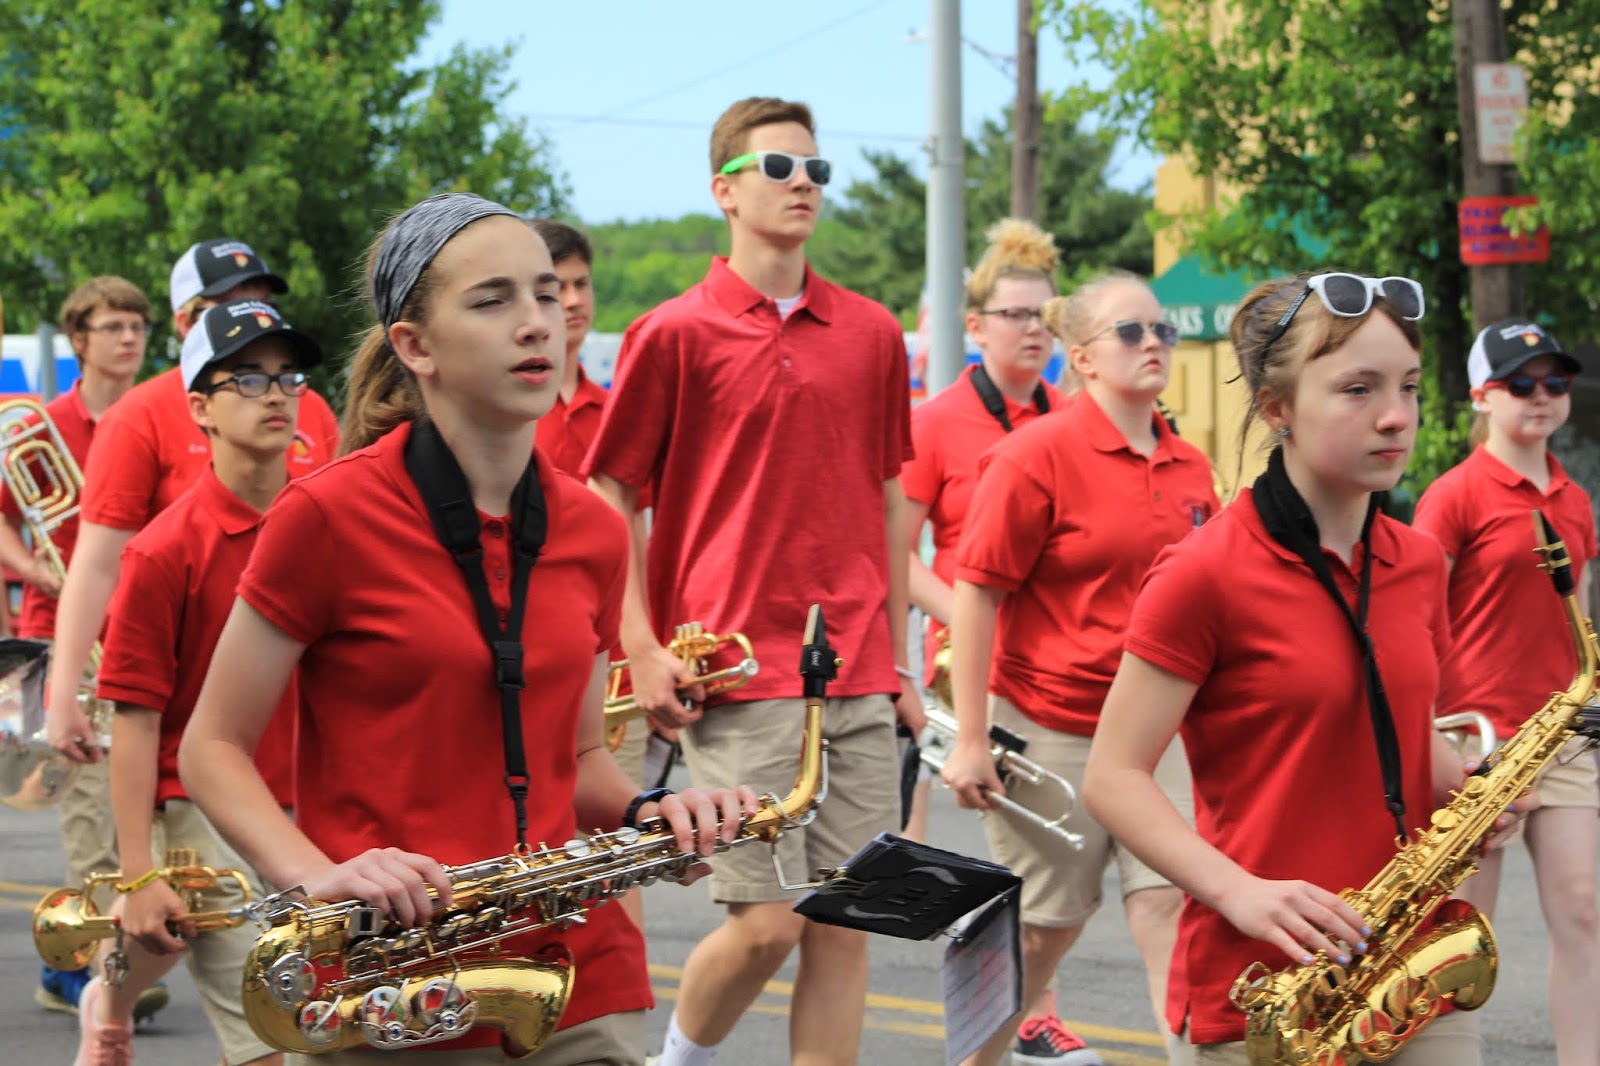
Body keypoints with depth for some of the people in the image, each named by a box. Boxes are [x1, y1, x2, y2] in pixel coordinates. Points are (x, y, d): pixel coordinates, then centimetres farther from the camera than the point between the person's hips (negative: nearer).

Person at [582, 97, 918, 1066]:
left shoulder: (872, 334, 11)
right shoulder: (676, 334, -1)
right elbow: (608, 498, 2)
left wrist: (899, 661, 15)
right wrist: (643, 648, -8)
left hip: (859, 681, 4)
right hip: (738, 679, -4)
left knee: (846, 923, 2)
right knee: (767, 922, -7)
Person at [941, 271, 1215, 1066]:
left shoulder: (1189, 469, 7)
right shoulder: (1038, 454, -10)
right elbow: (976, 593, -12)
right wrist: (971, 739, -15)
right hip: (1048, 726, -5)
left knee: (1170, 900, -6)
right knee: (1044, 923, 5)